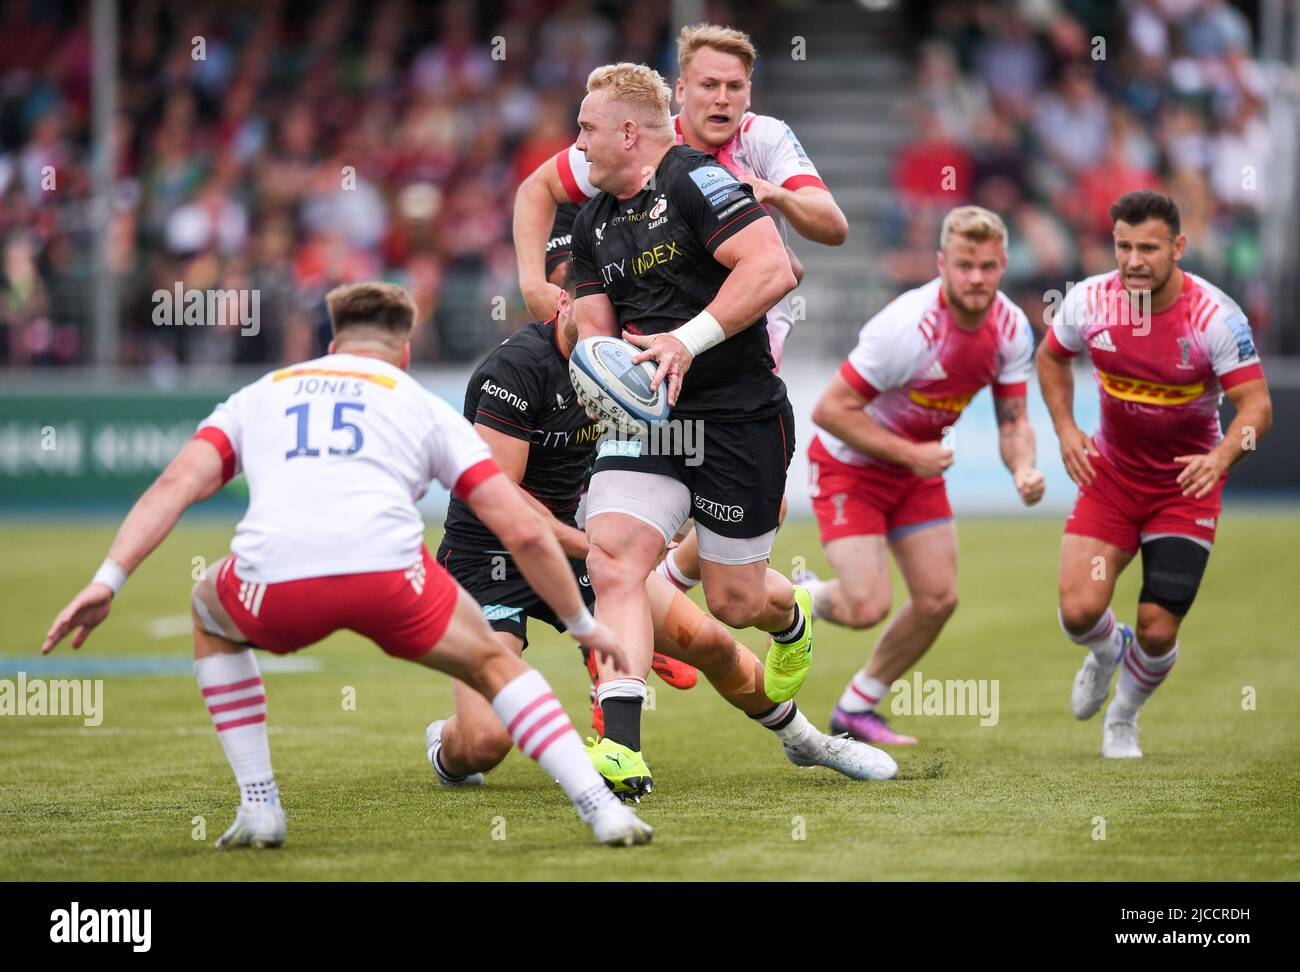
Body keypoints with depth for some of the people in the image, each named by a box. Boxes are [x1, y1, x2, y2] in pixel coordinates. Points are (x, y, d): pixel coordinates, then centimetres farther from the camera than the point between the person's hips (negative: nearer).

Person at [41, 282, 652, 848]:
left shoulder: (259, 395, 32)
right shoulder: (424, 407, 28)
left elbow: (177, 484, 15)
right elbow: (523, 531, 23)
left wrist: (107, 581, 8)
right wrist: (583, 624, 34)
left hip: (276, 583, 1)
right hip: (388, 571, -1)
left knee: (211, 618, 37)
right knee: (493, 664, 27)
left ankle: (259, 807, 27)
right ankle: (602, 810, 12)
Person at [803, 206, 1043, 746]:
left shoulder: (1011, 328, -12)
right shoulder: (908, 326, -34)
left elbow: (1013, 420, -4)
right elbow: (830, 409, -28)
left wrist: (1024, 469, -26)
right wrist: (910, 454, -29)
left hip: (917, 465, 7)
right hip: (849, 465, -7)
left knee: (939, 600, 3)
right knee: (867, 607, -16)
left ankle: (857, 707, 24)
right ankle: (801, 599, 21)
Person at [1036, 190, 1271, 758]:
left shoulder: (1215, 315, -21)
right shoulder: (1089, 301, -12)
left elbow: (1256, 404, -22)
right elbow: (1052, 357, 10)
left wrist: (1221, 458, -41)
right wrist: (1065, 429, -5)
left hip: (1188, 483, -2)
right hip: (1111, 472, 2)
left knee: (1157, 630, -8)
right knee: (1079, 611, -14)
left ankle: (1123, 718, 25)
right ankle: (1107, 652, 26)